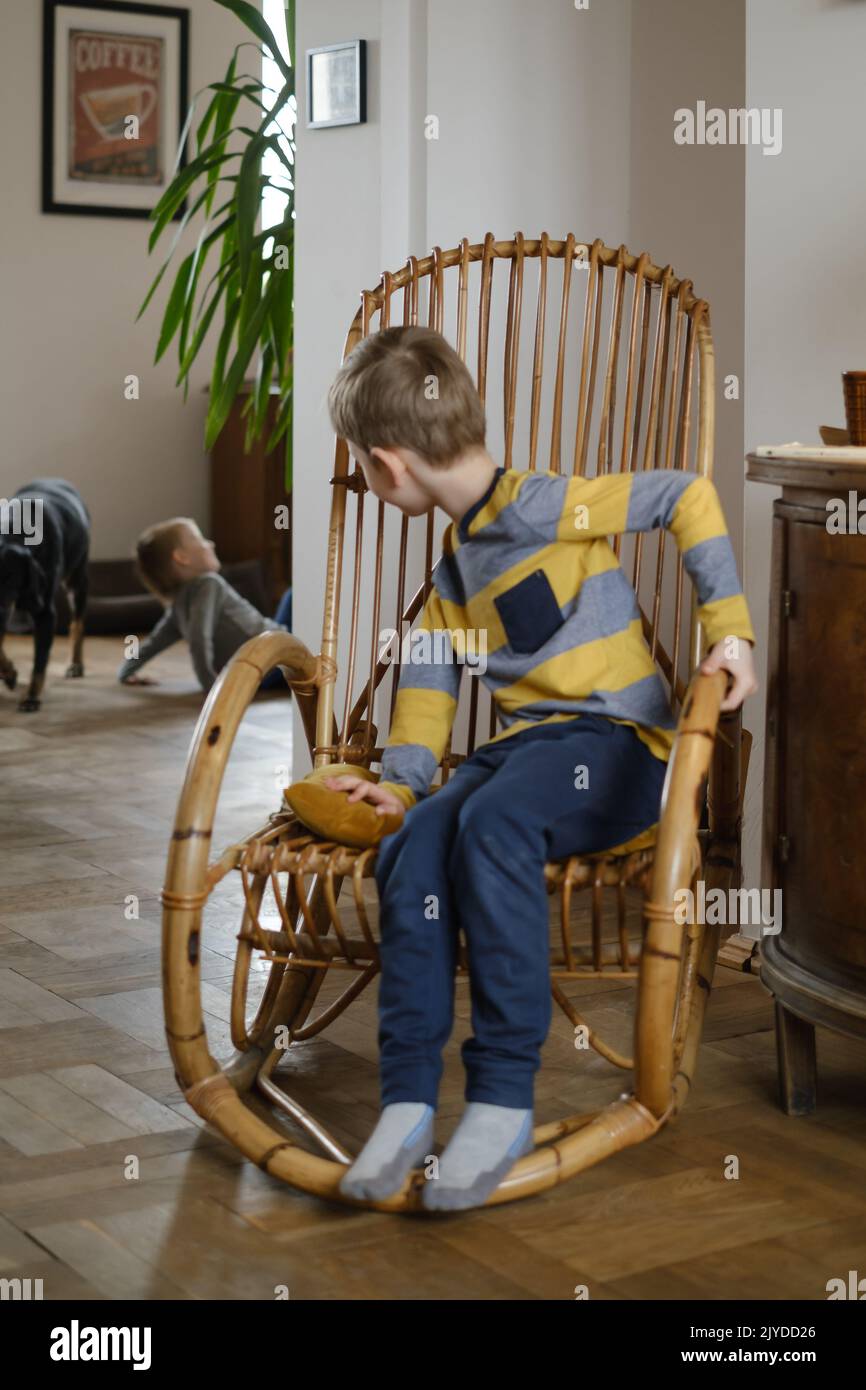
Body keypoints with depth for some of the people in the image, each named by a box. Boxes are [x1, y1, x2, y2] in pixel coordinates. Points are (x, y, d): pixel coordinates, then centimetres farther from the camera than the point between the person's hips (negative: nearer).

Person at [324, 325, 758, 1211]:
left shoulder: (538, 508, -10)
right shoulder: (456, 559, 19)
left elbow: (686, 496, -14)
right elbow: (431, 664, 25)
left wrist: (728, 626, -18)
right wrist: (401, 779, 16)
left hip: (615, 743, -7)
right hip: (525, 741, 7)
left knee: (491, 825, -36)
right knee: (413, 844, -22)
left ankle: (503, 1097, -31)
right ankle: (407, 1096, -22)